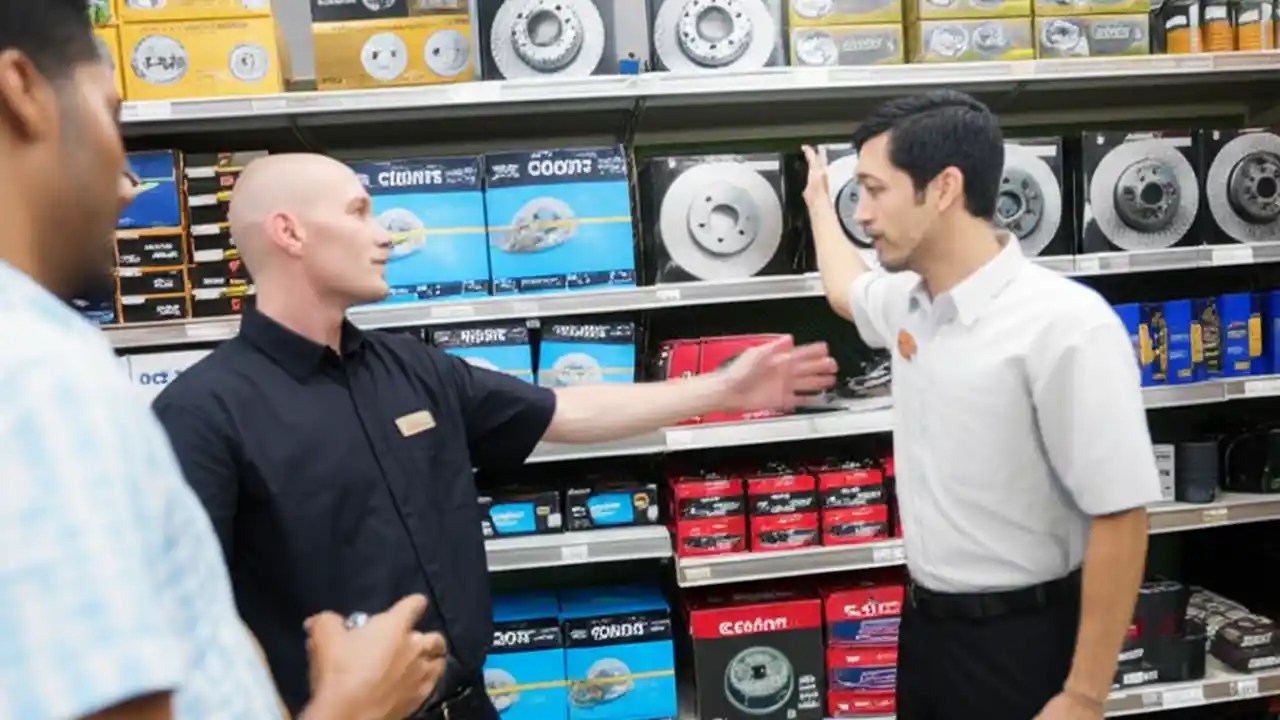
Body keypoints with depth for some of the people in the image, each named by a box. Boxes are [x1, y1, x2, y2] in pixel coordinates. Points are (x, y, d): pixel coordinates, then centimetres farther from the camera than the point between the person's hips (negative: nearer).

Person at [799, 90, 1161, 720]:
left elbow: (1119, 516, -22)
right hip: (925, 622, 8)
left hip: (1019, 639, -7)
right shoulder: (905, 299, 0)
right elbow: (844, 289, 26)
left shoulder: (1065, 326, -23)